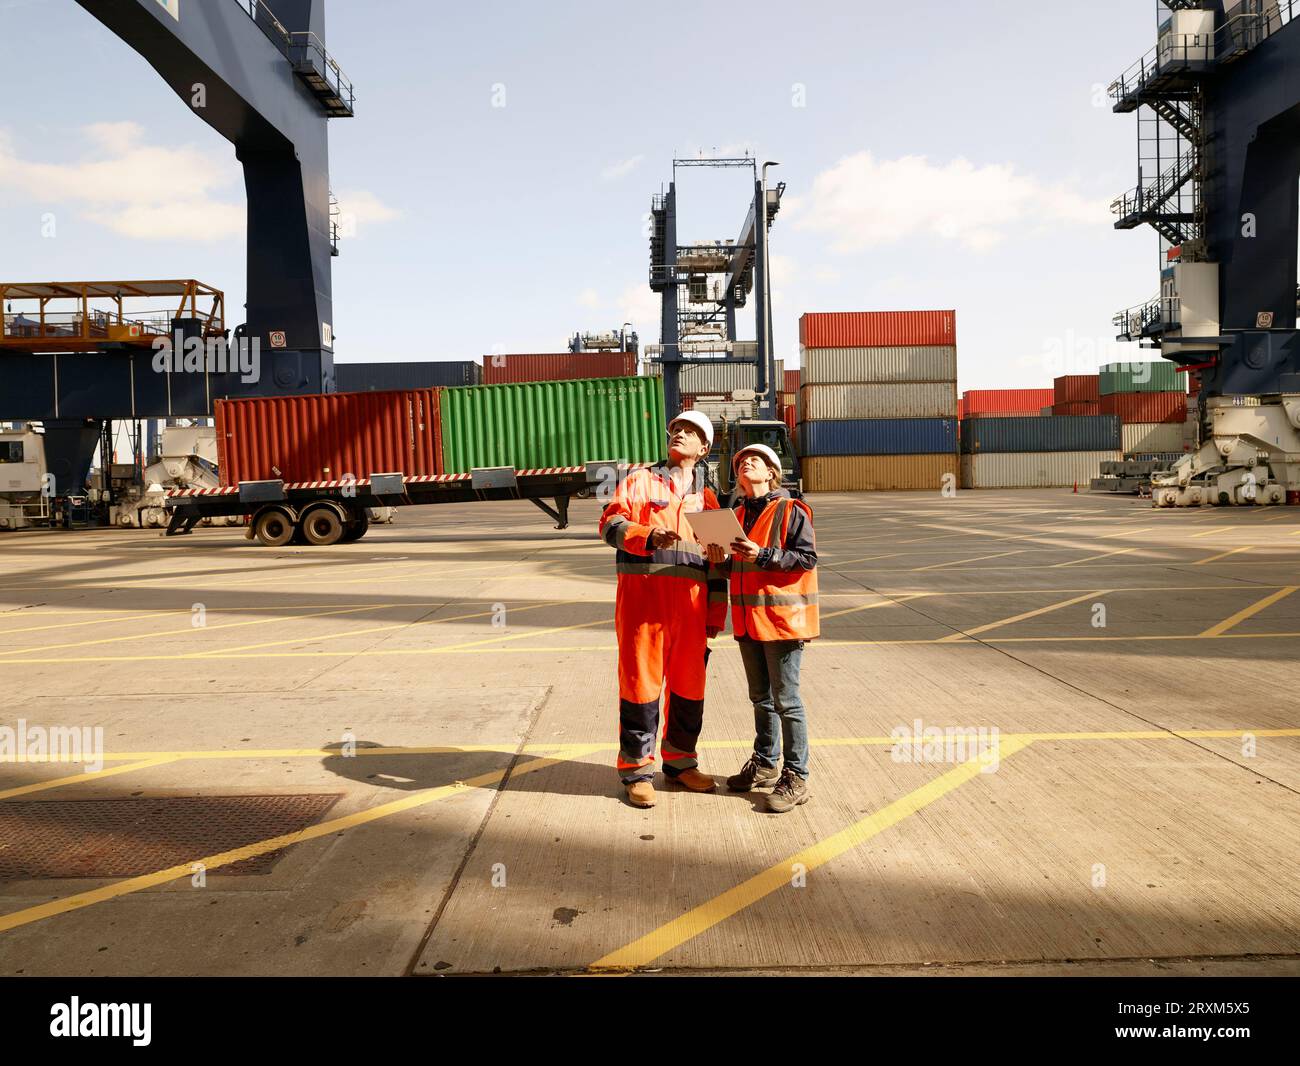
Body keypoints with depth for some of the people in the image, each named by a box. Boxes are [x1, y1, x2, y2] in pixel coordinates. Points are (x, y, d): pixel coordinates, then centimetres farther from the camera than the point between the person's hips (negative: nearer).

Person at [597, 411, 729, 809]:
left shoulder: (707, 498, 18)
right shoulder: (640, 480, 9)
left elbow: (717, 564, 18)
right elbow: (611, 523, -4)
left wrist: (715, 618, 12)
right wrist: (648, 536, -23)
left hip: (690, 602, 4)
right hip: (642, 594, -4)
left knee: (689, 684, 9)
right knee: (640, 682, -2)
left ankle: (680, 761, 27)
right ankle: (636, 770, 10)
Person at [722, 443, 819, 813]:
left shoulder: (791, 511, -8)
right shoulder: (738, 515, 13)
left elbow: (808, 558, -15)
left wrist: (762, 555, -22)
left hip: (782, 617, -7)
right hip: (747, 619, 7)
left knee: (786, 700, -2)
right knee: (761, 697, 18)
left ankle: (795, 778, 8)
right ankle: (765, 763, 32)